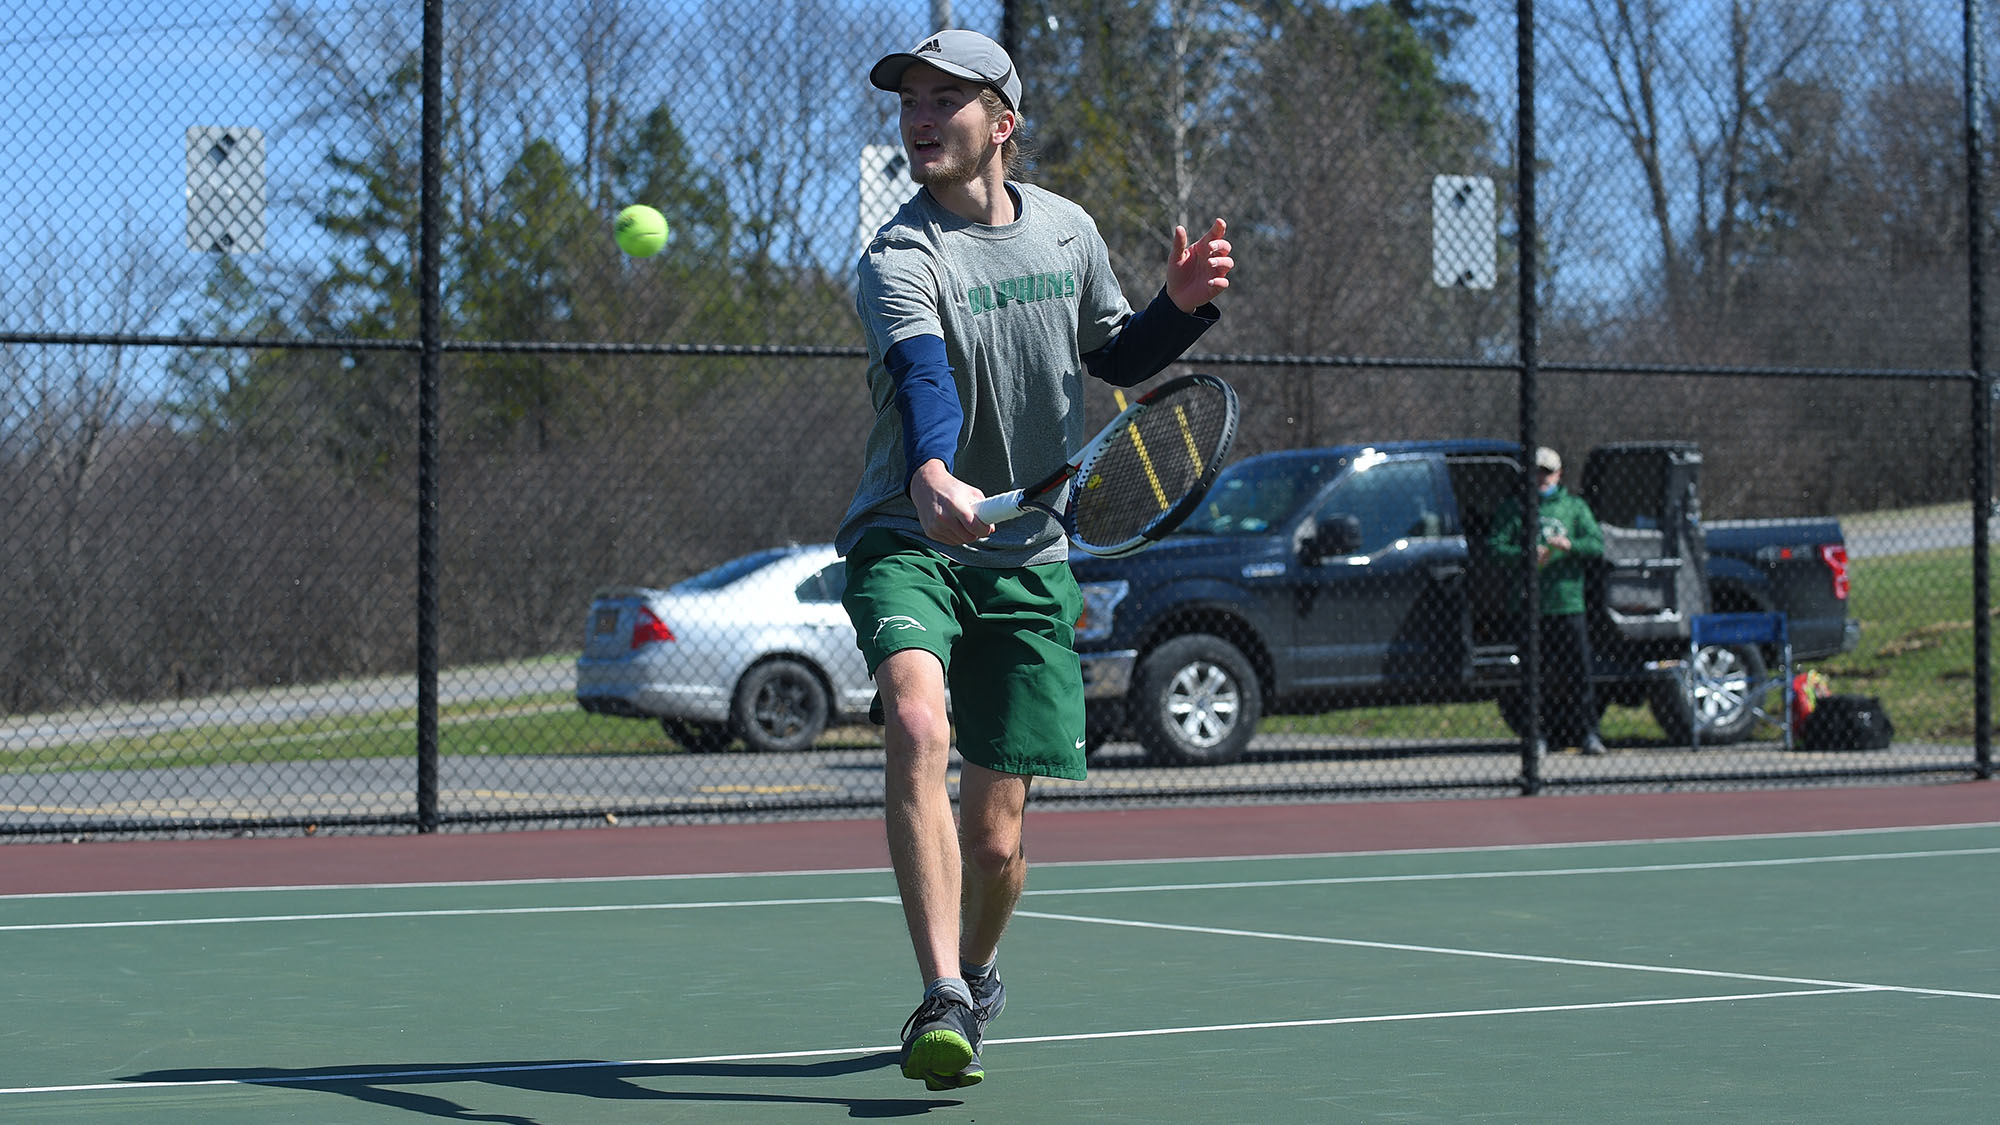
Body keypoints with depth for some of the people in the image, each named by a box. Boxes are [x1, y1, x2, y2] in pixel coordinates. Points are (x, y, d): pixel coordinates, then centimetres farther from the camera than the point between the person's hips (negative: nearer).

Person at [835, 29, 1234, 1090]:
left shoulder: (1067, 229, 5)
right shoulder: (900, 258, -13)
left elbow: (1115, 355, 22)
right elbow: (923, 374, -34)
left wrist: (1181, 305, 0)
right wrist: (932, 478, -54)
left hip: (1028, 559, 4)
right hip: (907, 538, -3)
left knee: (994, 836, 4)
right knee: (917, 724, -33)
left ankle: (976, 972, 37)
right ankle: (944, 1002, -32)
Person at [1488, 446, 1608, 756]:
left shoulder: (1575, 506, 13)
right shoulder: (1514, 508, 10)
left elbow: (1598, 543, 5)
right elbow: (1496, 545, 0)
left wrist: (1569, 545, -14)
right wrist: (1525, 556, -16)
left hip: (1569, 604, 0)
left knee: (1578, 671, -5)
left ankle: (1587, 733, 0)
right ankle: (1539, 734, 7)